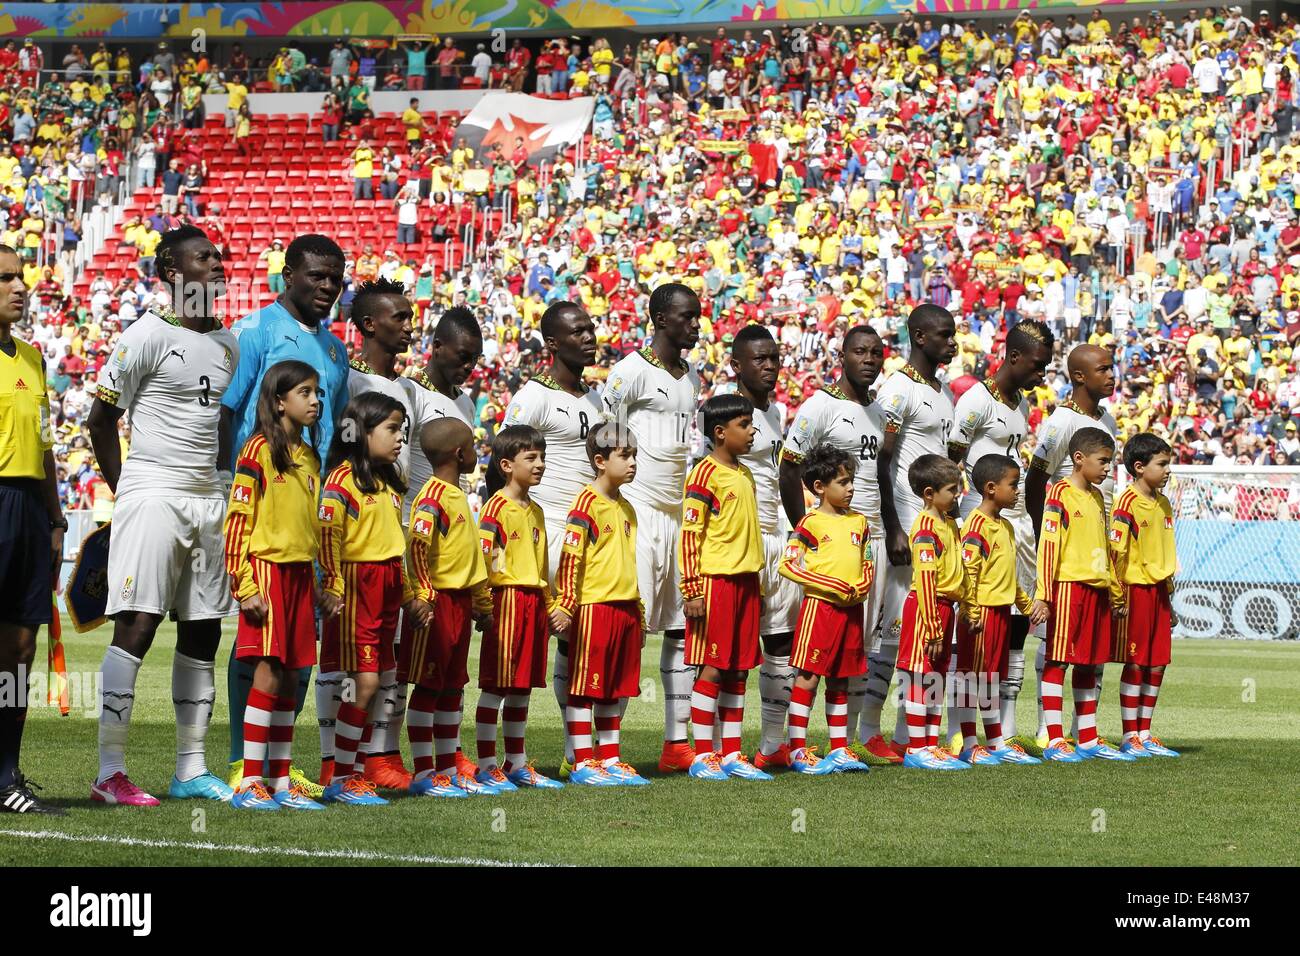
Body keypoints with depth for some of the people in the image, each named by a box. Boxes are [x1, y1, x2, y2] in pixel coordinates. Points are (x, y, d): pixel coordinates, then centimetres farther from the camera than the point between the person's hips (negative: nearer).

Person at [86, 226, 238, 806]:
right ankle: (110, 772, -11)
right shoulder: (149, 335, -7)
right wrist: (127, 491, -4)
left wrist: (227, 488, 16)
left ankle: (191, 770, 15)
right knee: (137, 626, -11)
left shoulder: (228, 343, 14)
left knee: (202, 633, 8)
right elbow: (101, 419, -3)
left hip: (211, 500, 7)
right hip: (154, 493, -7)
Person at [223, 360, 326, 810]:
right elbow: (238, 520, -10)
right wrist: (245, 585, -16)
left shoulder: (309, 458, 16)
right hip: (267, 569, -7)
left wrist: (319, 583, 18)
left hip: (300, 574, 7)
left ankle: (280, 782, 11)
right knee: (267, 676, -10)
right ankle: (249, 784, -7)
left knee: (290, 678, 7)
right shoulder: (259, 449, -7)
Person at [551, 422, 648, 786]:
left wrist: (638, 614, 24)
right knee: (584, 686, -2)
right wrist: (564, 606, -18)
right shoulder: (587, 503, -9)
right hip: (593, 606, -8)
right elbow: (570, 558, -13)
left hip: (625, 608, 8)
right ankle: (583, 763, 0)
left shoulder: (625, 508, 16)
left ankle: (610, 759, 17)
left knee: (616, 688, 11)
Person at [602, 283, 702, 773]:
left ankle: (677, 742, 10)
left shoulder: (692, 378, 17)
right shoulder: (631, 371, -7)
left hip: (682, 513, 8)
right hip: (639, 511, -8)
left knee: (684, 629, 6)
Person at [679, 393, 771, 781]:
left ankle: (732, 754, 13)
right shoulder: (705, 474, -10)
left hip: (744, 583, 8)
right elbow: (690, 535, -12)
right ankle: (702, 756, -1)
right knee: (712, 668, -5)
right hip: (715, 581, -8)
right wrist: (692, 591, -16)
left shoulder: (745, 475, 16)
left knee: (738, 670, 8)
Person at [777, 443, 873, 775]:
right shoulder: (811, 523, -6)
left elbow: (868, 564, 20)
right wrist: (834, 586, -16)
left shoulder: (858, 521, 14)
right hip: (819, 606, -6)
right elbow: (787, 564, -12)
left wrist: (862, 587, -3)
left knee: (840, 680, 12)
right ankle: (797, 750, -4)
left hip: (852, 608, 6)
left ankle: (839, 749, 17)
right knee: (808, 676, -6)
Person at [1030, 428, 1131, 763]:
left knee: (1089, 664, 11)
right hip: (1069, 587, -8)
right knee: (1058, 661, -5)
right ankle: (1054, 741, -6)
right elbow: (1047, 545, -13)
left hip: (1096, 589, 8)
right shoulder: (1060, 494, -8)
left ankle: (1089, 739, 16)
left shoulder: (1096, 497, 17)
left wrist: (1115, 592, 23)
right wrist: (1043, 594, -19)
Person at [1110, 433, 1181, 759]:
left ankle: (1145, 734, 16)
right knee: (1135, 664, -3)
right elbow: (1117, 551, -13)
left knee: (1157, 666, 8)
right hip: (1135, 588, -8)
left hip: (1158, 589, 8)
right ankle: (1130, 737, 3)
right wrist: (1119, 595, -16)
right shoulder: (1128, 502, -10)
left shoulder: (1163, 504, 14)